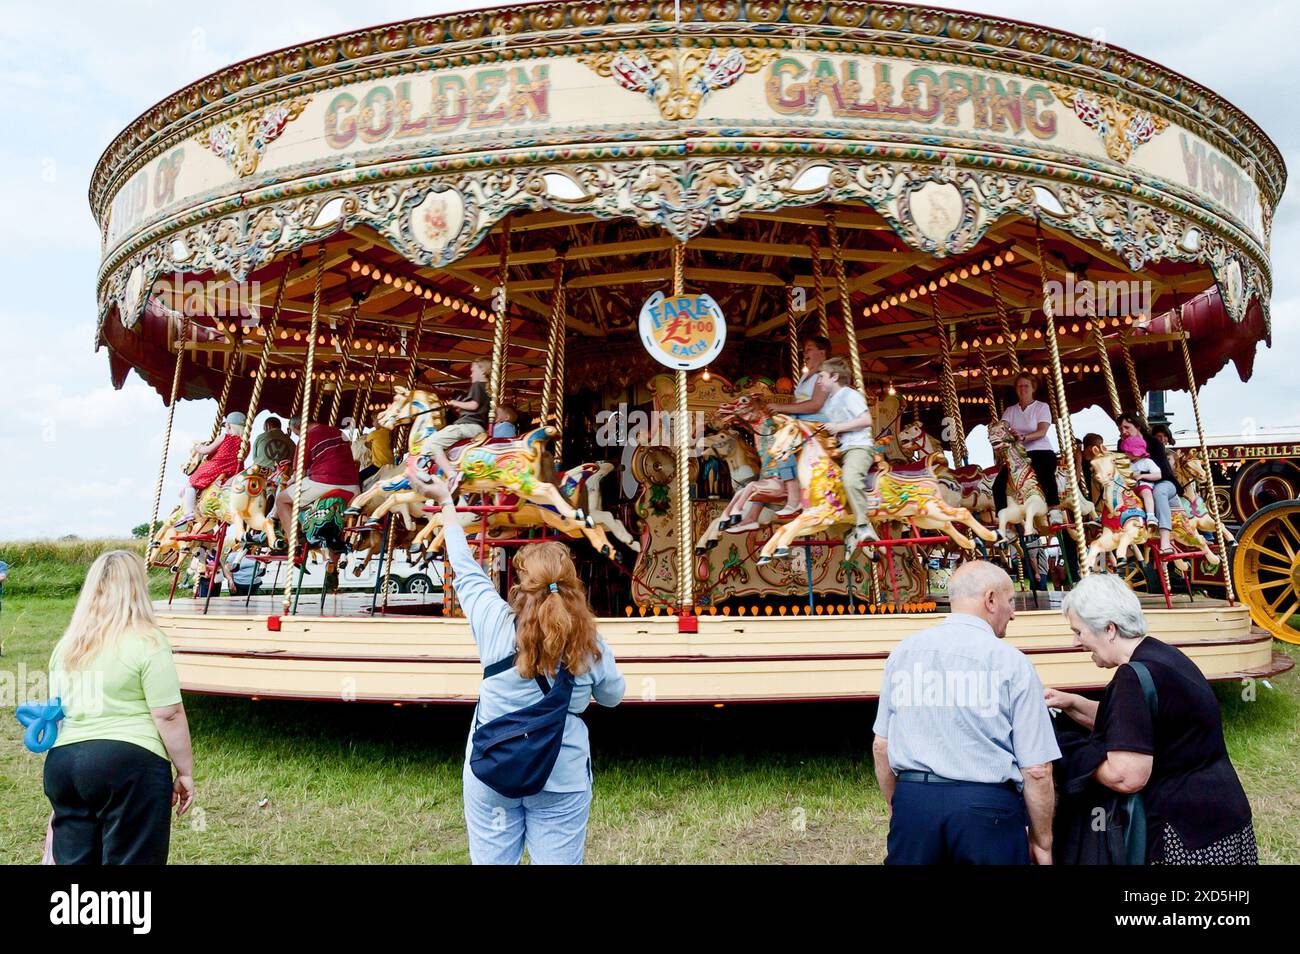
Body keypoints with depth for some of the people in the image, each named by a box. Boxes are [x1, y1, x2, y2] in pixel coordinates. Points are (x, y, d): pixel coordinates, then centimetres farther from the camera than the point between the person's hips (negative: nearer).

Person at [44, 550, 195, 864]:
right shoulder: (147, 641, -9)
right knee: (128, 858, 2)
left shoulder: (66, 645, 11)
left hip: (61, 762, 6)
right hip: (129, 764, -6)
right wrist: (185, 772, -2)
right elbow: (169, 716, -11)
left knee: (72, 858, 15)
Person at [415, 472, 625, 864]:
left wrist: (445, 501, 13)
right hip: (562, 781, 0)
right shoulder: (592, 646, -13)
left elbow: (466, 570, 0)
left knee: (492, 859, 18)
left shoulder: (496, 624, -16)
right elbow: (613, 695, 6)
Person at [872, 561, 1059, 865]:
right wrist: (1042, 842, 7)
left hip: (912, 804, 3)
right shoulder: (1011, 662, -7)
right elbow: (1036, 770, -7)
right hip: (986, 808, -3)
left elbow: (881, 746, 8)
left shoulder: (903, 652, 3)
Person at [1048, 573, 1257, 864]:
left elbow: (1126, 777, -29)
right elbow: (1134, 722, 18)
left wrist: (1079, 758, -12)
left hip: (1187, 837, -10)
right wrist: (1072, 703, 4)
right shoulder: (1161, 654, 5)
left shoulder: (1136, 678, -25)